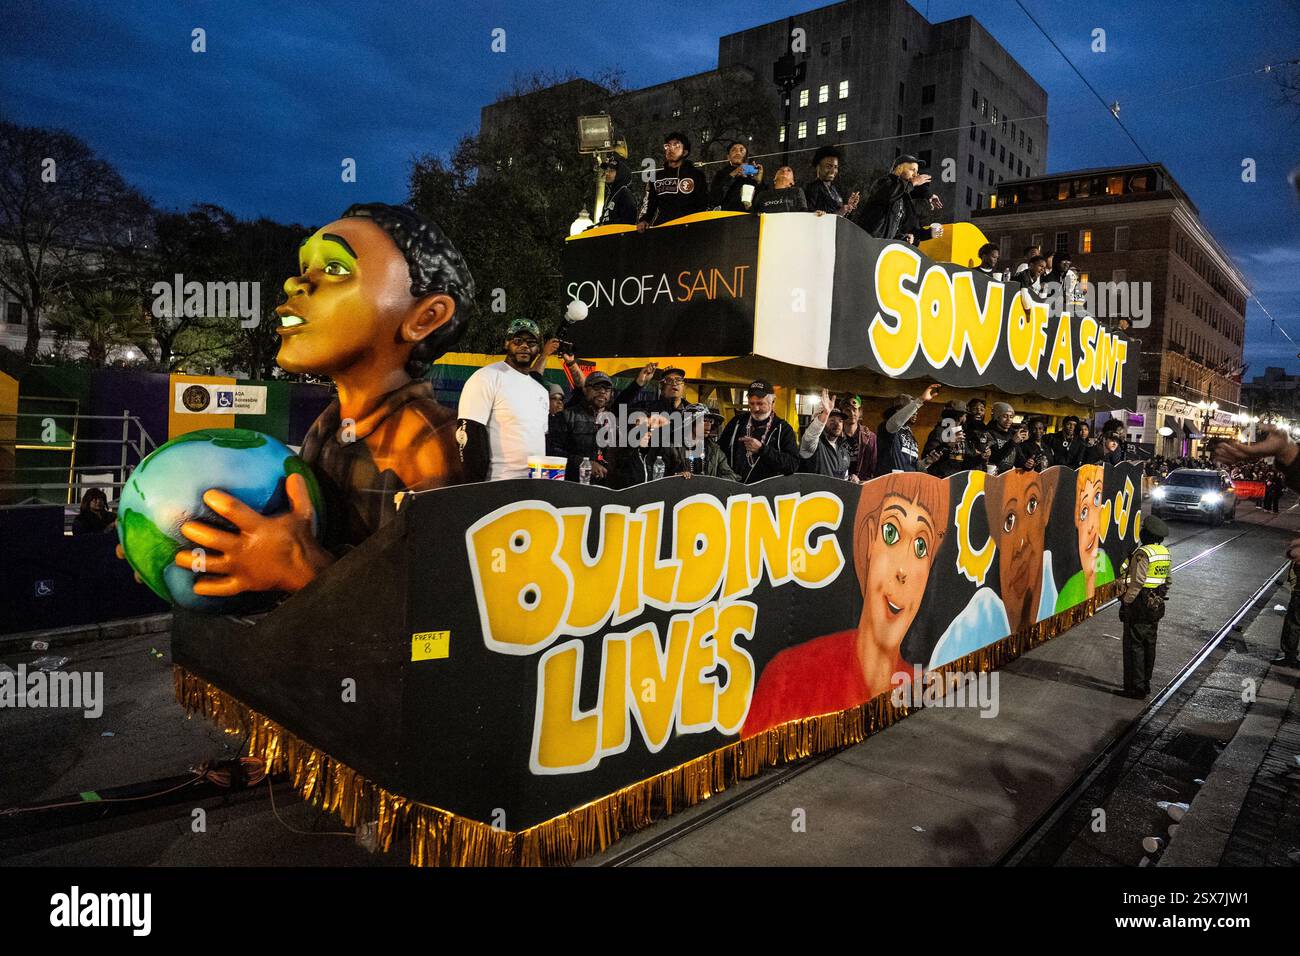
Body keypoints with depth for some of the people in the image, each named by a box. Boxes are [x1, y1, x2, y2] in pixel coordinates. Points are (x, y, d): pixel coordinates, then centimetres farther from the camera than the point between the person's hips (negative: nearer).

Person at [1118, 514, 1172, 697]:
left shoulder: (1143, 554, -20)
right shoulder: (1165, 553, 7)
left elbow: (1137, 582, -23)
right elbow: (1168, 580, 15)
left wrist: (1126, 602, -16)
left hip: (1139, 606, -8)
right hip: (1155, 606, 8)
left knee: (1134, 645, -1)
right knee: (1149, 645, 16)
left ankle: (1136, 687, 2)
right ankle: (1145, 683, 26)